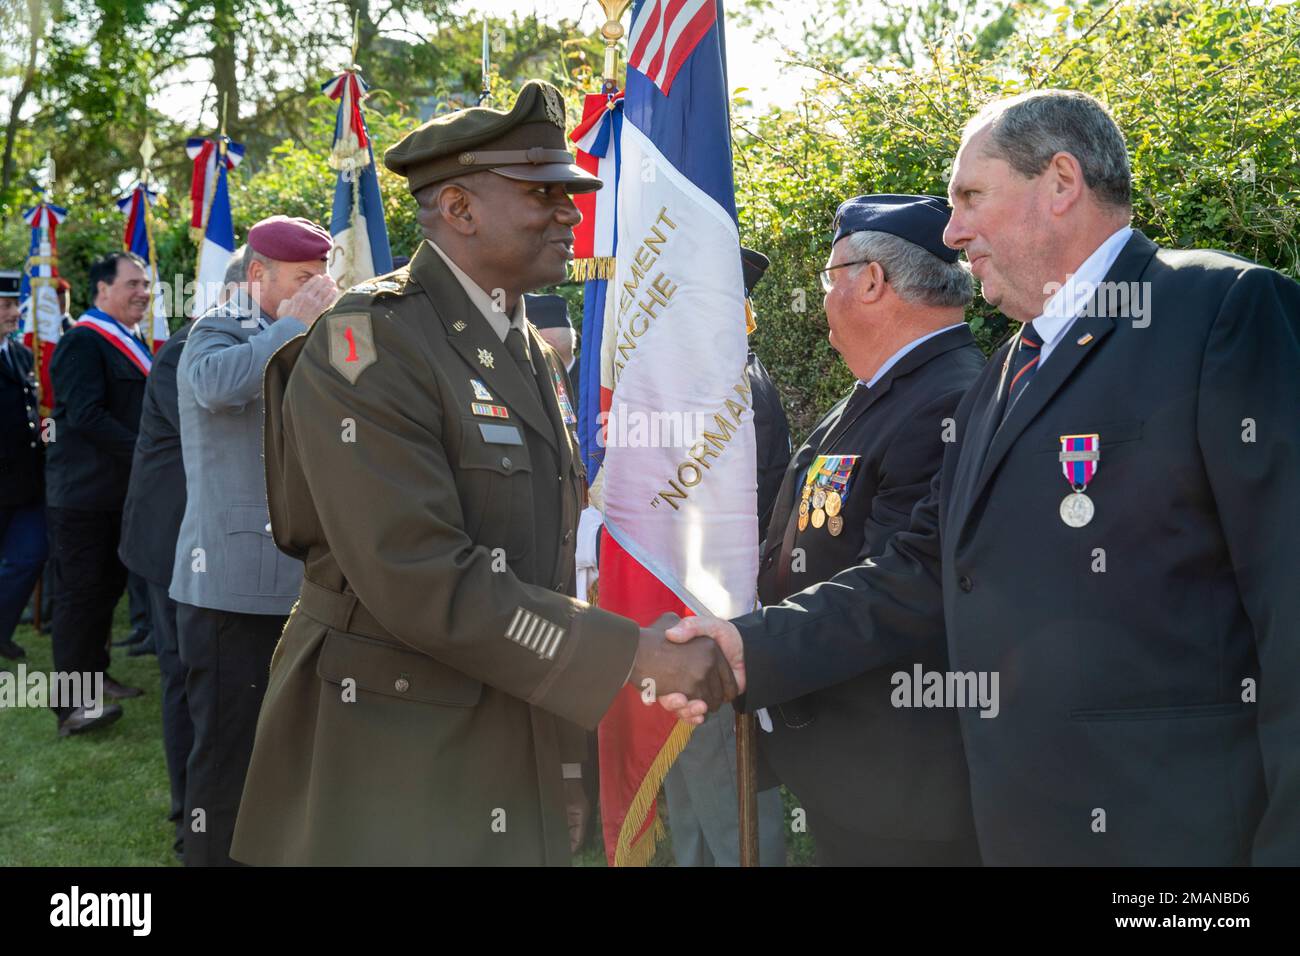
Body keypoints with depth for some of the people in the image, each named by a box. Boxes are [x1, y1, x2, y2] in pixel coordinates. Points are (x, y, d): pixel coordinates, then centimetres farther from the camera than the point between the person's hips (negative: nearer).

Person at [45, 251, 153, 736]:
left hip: (119, 490, 9)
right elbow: (86, 414, -23)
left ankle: (94, 676, 31)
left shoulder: (134, 345, 16)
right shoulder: (83, 341, -14)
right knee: (80, 592, -5)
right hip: (83, 491, -9)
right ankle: (71, 705, -1)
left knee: (107, 586, 17)